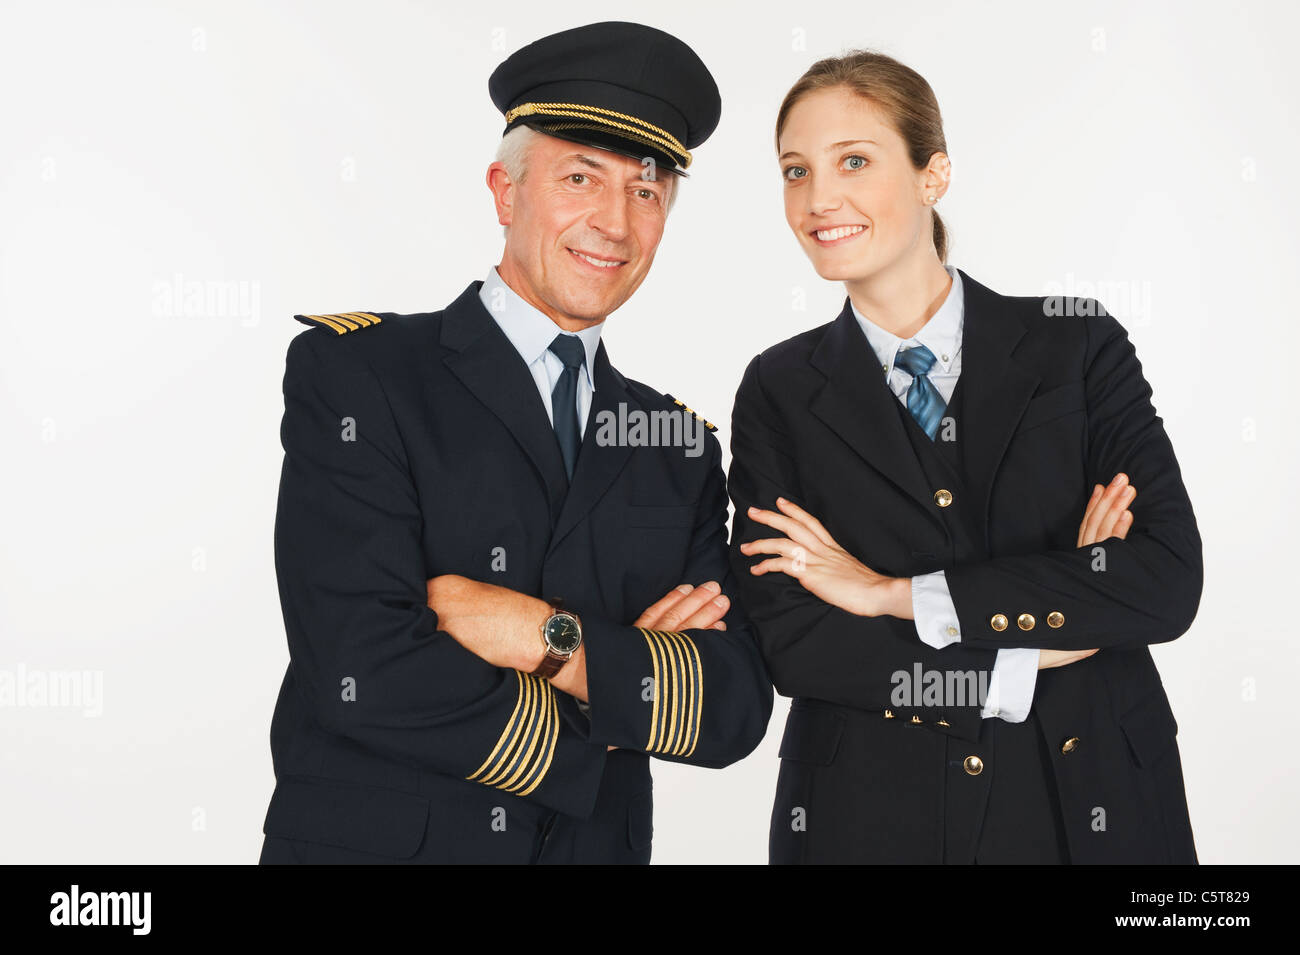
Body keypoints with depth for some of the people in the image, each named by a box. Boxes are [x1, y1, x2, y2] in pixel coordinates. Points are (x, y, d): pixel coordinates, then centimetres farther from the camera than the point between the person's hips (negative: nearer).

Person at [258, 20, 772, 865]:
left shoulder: (682, 446, 4)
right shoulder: (351, 373, -9)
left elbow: (735, 710, -4)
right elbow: (366, 670, -20)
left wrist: (550, 638, -19)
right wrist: (628, 672, -12)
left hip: (595, 843, 4)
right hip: (369, 838, -3)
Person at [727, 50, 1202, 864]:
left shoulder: (1080, 348, -3)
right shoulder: (781, 393, -2)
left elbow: (1168, 582, -14)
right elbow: (785, 641, -9)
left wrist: (893, 593, -15)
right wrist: (1033, 654, -14)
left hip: (1092, 807, 0)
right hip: (867, 817, 0)